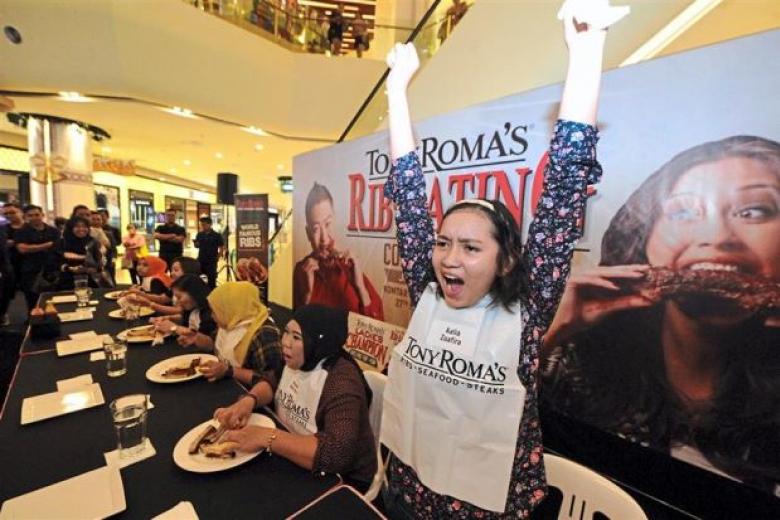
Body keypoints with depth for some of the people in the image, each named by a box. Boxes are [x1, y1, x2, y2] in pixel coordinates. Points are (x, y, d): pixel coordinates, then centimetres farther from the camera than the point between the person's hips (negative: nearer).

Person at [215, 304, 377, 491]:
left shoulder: (341, 382, -32)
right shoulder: (296, 361, -7)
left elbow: (338, 453, -40)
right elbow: (273, 382, 9)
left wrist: (266, 437, -37)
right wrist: (248, 400, -13)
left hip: (338, 480, -6)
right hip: (294, 456, 7)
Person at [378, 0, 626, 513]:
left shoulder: (524, 314, -20)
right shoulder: (427, 297, -13)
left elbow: (564, 187, -25)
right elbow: (408, 191, -11)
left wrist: (587, 45, -23)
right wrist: (398, 82, -5)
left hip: (492, 505, -2)